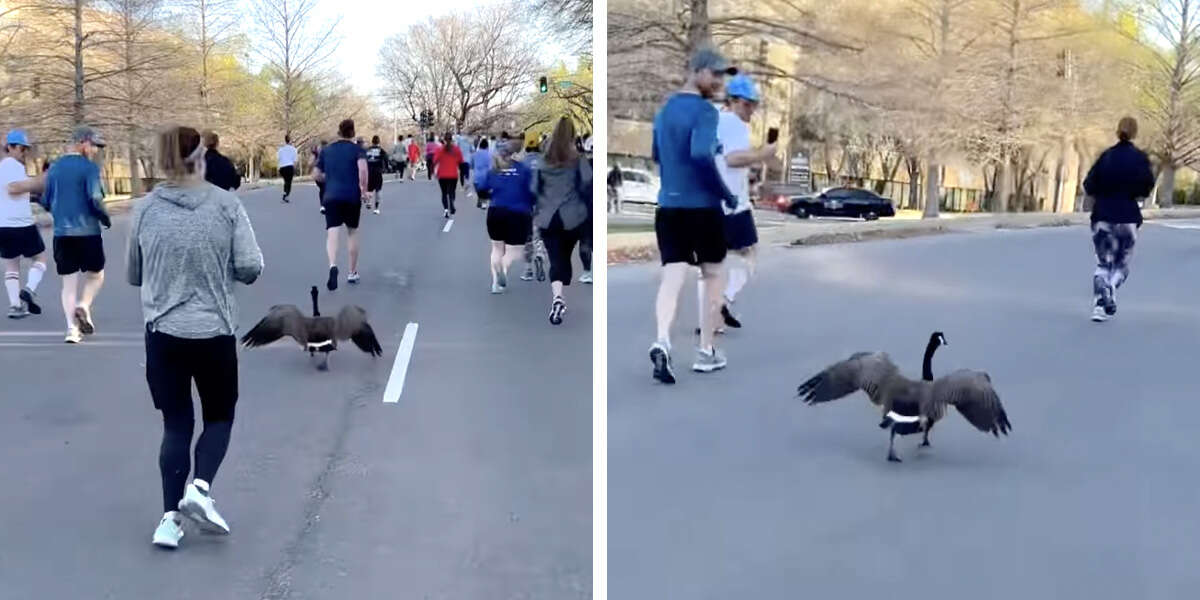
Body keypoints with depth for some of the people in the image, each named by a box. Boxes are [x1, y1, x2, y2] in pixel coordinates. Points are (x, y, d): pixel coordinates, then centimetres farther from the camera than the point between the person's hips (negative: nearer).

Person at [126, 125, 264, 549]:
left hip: (162, 333, 2)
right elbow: (250, 268, -7)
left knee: (176, 424, 12)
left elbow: (132, 275, 8)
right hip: (213, 331, -2)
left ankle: (170, 517, 9)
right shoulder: (226, 205, -8)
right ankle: (200, 487, -3)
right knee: (219, 416, 18)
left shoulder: (145, 209, -2)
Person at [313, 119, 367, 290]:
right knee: (352, 232, 16)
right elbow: (363, 169, -19)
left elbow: (316, 175, 13)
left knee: (332, 233, -7)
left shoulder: (326, 150, 12)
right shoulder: (357, 149, 2)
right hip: (352, 197, -1)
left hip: (331, 197, 1)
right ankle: (352, 273, 22)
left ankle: (333, 266, -35)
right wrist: (364, 189, -10)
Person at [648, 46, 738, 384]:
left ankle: (662, 341, -25)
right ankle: (706, 352, 16)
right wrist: (726, 194, -15)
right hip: (702, 207, -5)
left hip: (668, 206, 5)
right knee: (713, 275, 12)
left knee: (672, 278, -1)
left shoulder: (664, 110, 13)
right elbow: (701, 155, -26)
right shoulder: (704, 111, -12)